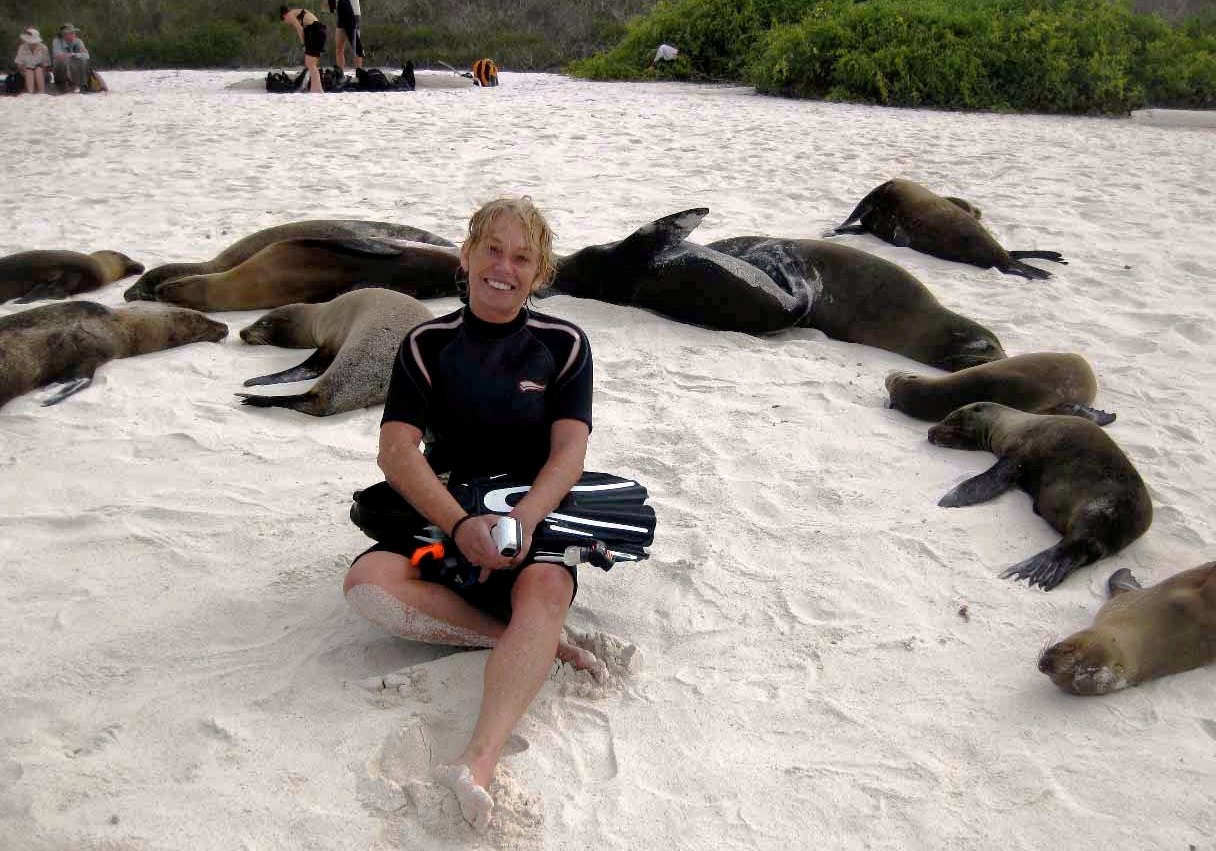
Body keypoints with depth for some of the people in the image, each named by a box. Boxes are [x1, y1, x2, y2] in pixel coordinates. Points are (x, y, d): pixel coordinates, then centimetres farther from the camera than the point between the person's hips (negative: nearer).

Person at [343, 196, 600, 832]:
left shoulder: (563, 344, 3)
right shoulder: (427, 345, 4)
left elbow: (569, 452, -7)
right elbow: (396, 451, -7)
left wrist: (522, 521, -27)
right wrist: (461, 525, -25)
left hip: (537, 516, -1)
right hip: (443, 518, 2)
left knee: (545, 593, -36)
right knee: (367, 582, -28)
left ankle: (479, 763, -51)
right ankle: (537, 644, -24)